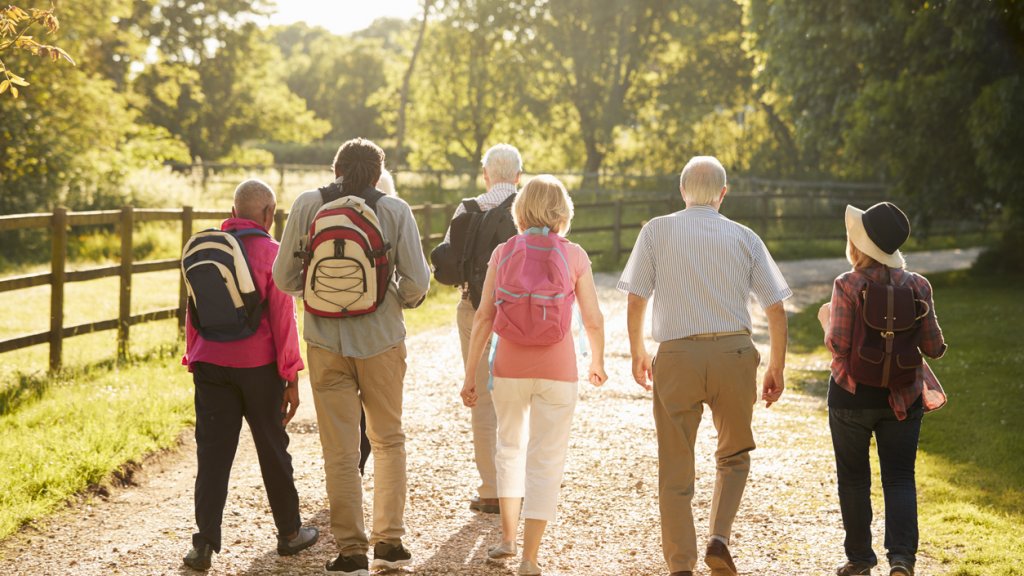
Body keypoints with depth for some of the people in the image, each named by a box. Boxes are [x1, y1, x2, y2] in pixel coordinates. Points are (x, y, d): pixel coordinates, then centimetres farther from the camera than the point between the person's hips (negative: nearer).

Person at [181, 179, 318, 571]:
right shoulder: (270, 251, -8)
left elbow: (193, 313, 8)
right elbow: (283, 318, -9)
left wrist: (193, 360, 16)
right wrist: (292, 377, -3)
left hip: (210, 365, 3)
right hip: (258, 366, -3)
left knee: (213, 452, 3)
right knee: (273, 450, 10)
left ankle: (205, 542, -3)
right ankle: (289, 533, 23)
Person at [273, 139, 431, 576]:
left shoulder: (307, 205, -4)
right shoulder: (395, 210, -5)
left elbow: (283, 276, -1)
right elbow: (417, 281, -8)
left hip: (326, 340, 0)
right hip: (381, 339, 0)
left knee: (340, 452, 7)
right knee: (388, 441, 18)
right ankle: (389, 541, 17)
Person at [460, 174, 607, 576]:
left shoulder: (504, 252, 1)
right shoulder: (574, 256, -1)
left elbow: (483, 317, -3)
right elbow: (593, 320, 1)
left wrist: (471, 373, 3)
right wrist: (597, 363, 19)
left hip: (510, 363, 2)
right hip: (557, 366, -1)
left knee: (510, 447, 23)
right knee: (546, 460, 4)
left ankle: (507, 538, 28)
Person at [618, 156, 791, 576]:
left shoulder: (656, 231, 1)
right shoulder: (744, 238, 5)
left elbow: (636, 301, 1)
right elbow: (776, 310, 5)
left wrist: (638, 353, 16)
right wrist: (776, 367, 16)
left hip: (676, 355, -1)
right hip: (734, 353, 1)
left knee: (675, 468, 9)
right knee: (734, 455, 21)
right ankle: (719, 537, 3)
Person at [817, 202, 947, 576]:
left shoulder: (847, 286, -13)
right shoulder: (916, 286, -4)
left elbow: (838, 346, -16)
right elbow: (934, 348, -1)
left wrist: (826, 320, 4)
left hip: (852, 395, -2)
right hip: (901, 398, 2)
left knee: (853, 478, 12)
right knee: (900, 477, 7)